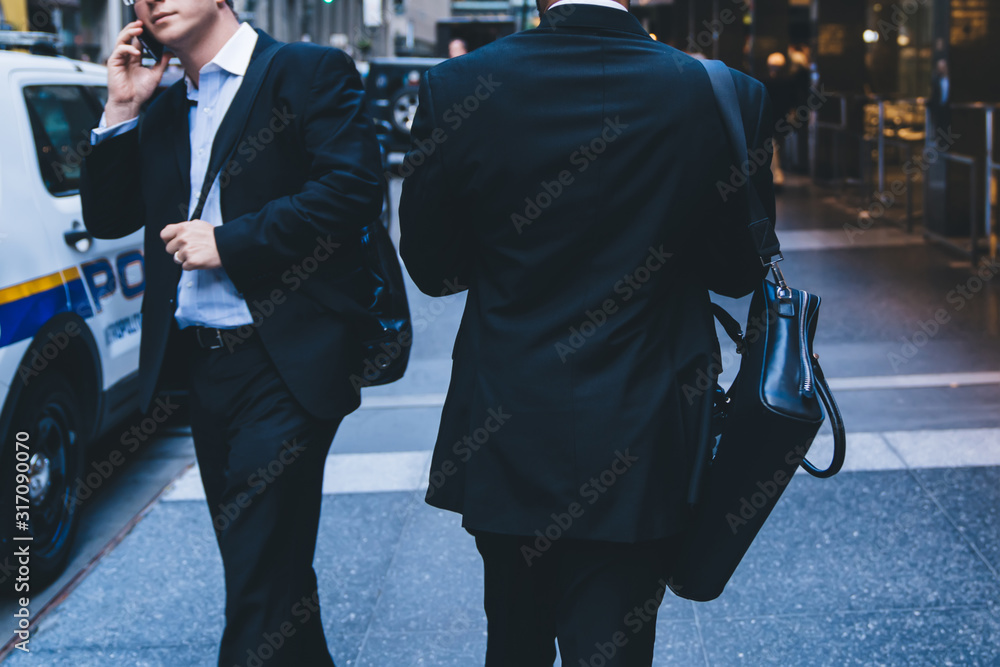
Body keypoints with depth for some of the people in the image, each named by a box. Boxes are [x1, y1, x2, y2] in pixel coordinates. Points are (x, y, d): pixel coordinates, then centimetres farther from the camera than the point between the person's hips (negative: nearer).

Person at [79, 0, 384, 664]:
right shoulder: (162, 110, 17)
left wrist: (229, 241, -15)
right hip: (200, 366, 8)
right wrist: (121, 112, 4)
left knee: (262, 591, -8)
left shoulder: (309, 72, -4)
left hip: (282, 367, -7)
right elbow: (107, 219, 14)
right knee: (263, 572, 17)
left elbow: (355, 187, -16)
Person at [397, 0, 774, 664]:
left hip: (503, 440, 2)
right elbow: (739, 271, -1)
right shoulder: (728, 97, -11)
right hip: (637, 454, -1)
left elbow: (432, 269, -2)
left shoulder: (456, 89, -10)